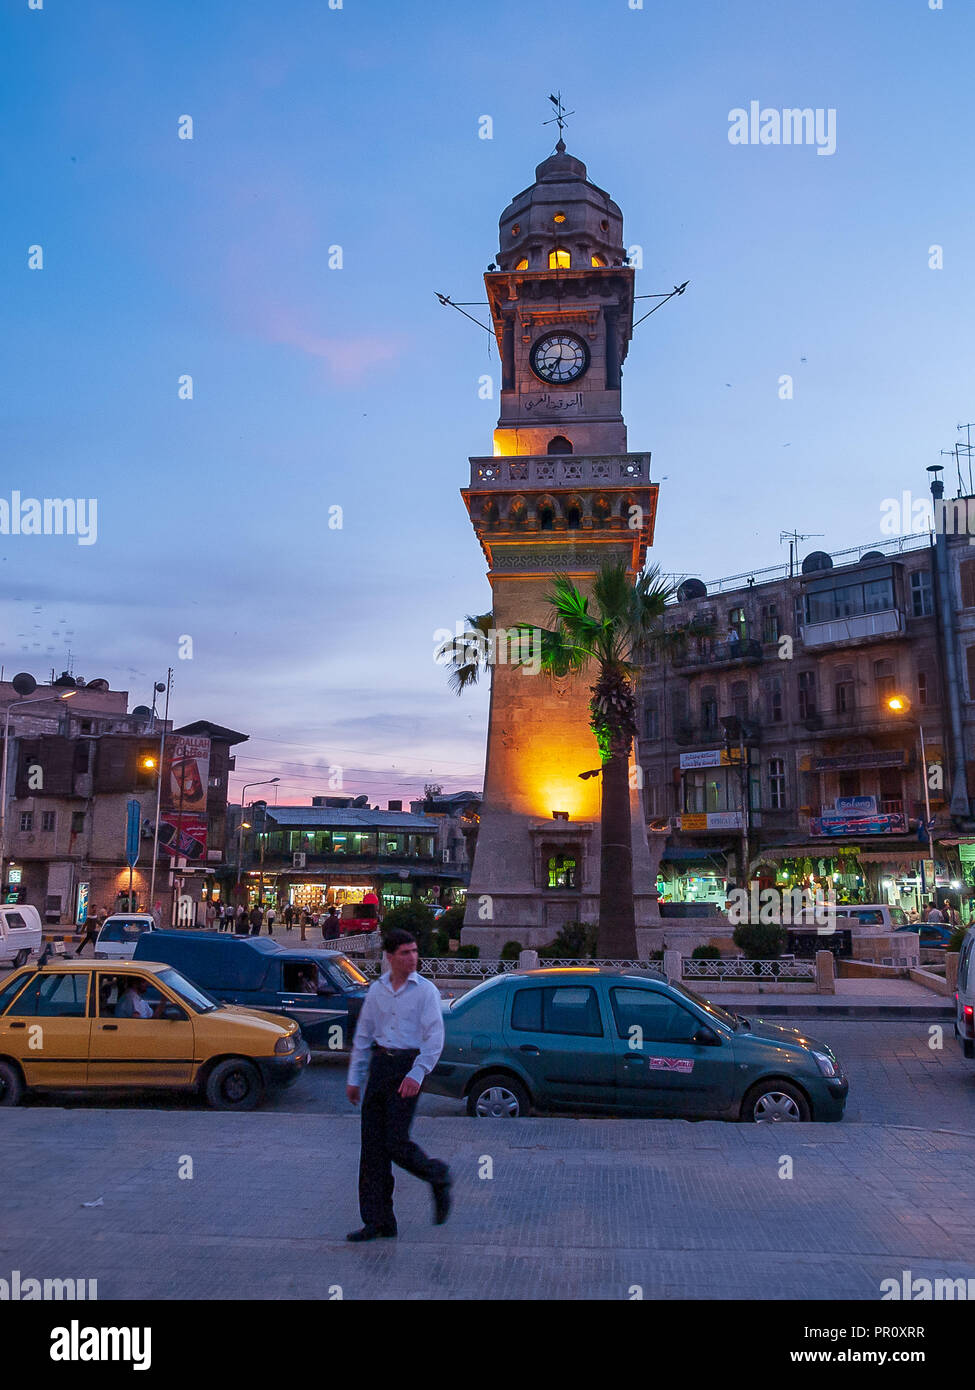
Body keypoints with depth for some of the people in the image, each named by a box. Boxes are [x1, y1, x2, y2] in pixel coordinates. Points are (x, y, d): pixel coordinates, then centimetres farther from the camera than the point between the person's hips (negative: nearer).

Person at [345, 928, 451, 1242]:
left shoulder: (425, 990, -4)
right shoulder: (377, 990, 9)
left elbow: (435, 1038, -9)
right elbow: (363, 1036, 15)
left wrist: (417, 1074, -19)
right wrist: (354, 1078, 14)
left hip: (408, 1067, -5)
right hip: (379, 1065, 5)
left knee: (395, 1142, -10)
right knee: (372, 1145, 4)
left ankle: (438, 1176, 20)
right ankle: (378, 1222, 13)